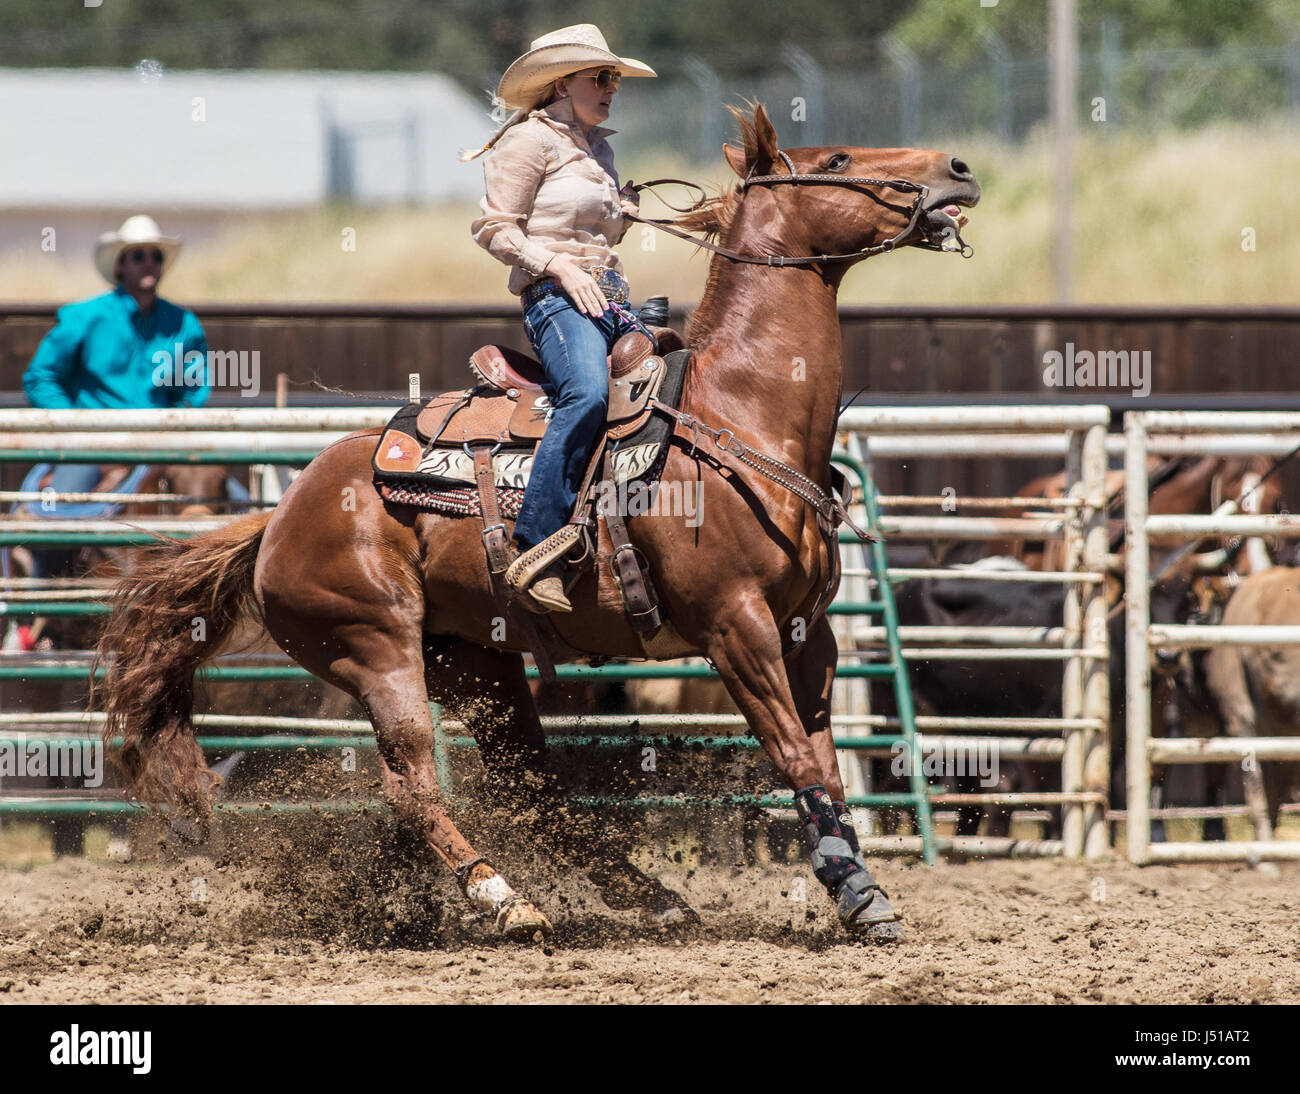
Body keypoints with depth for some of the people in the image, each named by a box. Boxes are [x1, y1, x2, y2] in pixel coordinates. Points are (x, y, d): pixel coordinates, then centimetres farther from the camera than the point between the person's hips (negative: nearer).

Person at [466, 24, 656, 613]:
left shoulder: (599, 147, 24)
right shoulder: (530, 140, 0)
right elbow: (495, 228, -6)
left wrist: (626, 210, 13)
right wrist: (559, 266, -16)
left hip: (609, 294, 9)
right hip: (553, 295, -9)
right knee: (588, 392, -33)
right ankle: (538, 552, -37)